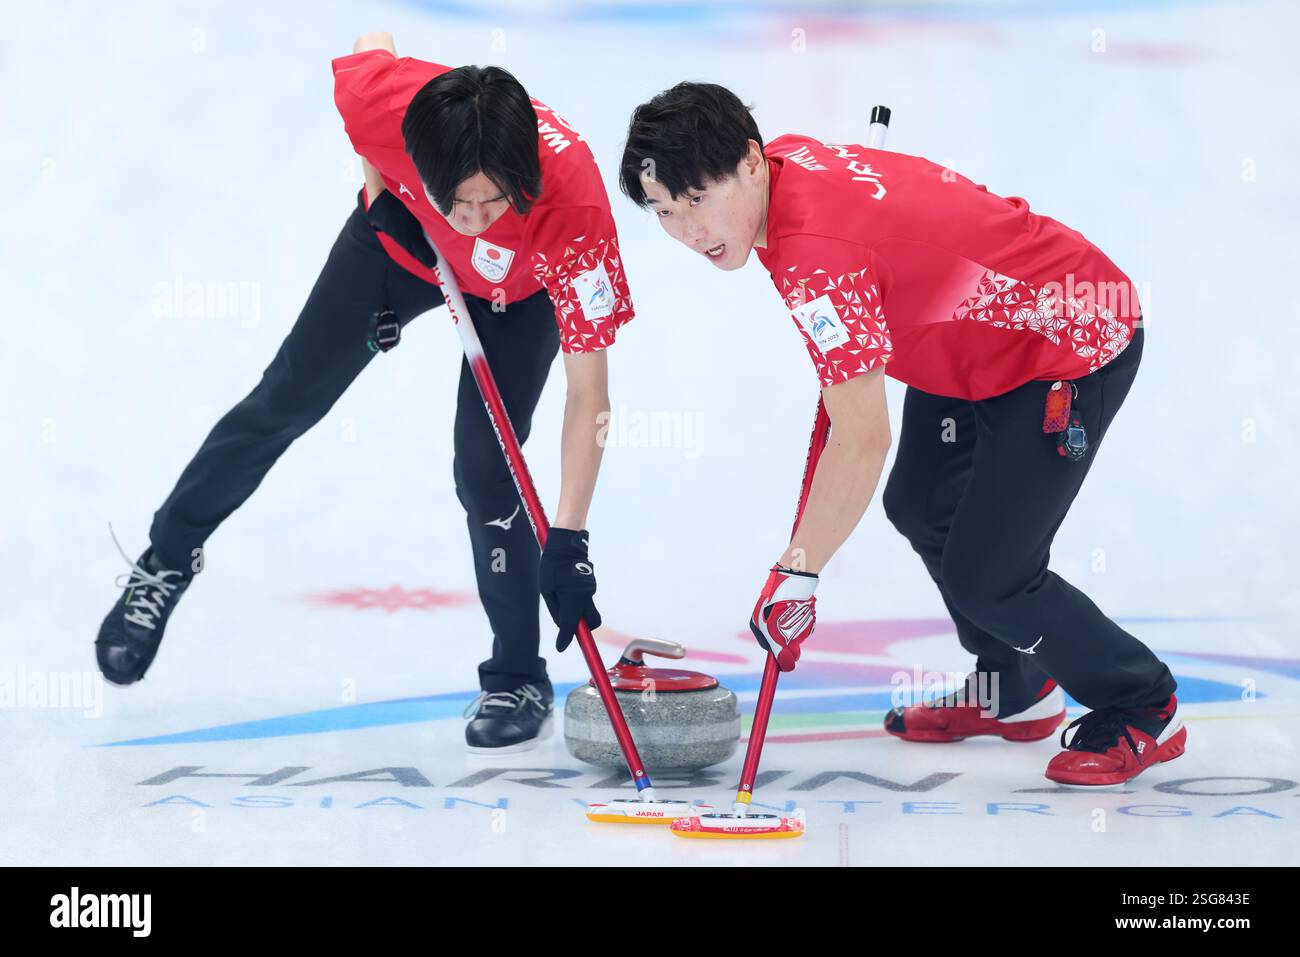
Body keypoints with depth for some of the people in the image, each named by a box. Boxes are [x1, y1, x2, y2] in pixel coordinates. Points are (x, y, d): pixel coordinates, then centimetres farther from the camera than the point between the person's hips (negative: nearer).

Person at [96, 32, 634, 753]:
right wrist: (378, 196, -12)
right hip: (405, 236, 3)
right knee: (287, 400, 6)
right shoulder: (384, 100, -40)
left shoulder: (575, 206, -45)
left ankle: (518, 680, 7)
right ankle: (164, 565, 26)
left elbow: (588, 389, -37)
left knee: (485, 474, -12)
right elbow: (374, 44, -11)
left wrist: (569, 538, -39)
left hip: (519, 292, -2)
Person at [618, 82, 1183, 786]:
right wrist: (840, 374, 18)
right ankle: (1013, 691, 40)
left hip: (1076, 348, -11)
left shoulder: (816, 252, -35)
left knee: (985, 575, -11)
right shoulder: (787, 160, -7)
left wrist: (795, 572, -27)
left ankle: (1143, 710, 12)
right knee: (921, 507, 20)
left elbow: (864, 441, -36)